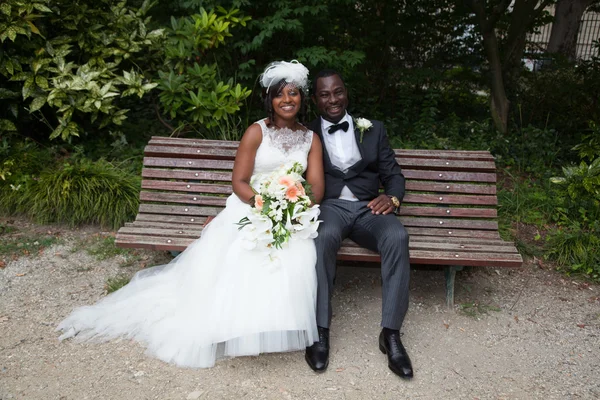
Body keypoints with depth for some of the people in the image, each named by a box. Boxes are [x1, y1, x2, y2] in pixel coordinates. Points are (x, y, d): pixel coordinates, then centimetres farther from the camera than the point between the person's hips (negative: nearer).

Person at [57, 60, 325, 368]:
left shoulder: (311, 139, 11)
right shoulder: (256, 132, 0)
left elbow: (316, 186, 1)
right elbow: (239, 182, -5)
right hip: (250, 207, -2)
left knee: (295, 254, -31)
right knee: (236, 253, -33)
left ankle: (276, 328, -13)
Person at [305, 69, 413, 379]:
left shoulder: (373, 130, 18)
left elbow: (393, 174, 14)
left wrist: (392, 197, -9)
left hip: (368, 208, 2)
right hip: (328, 207, -1)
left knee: (397, 236, -32)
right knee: (324, 236, -37)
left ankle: (391, 333, -23)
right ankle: (320, 331, -27)